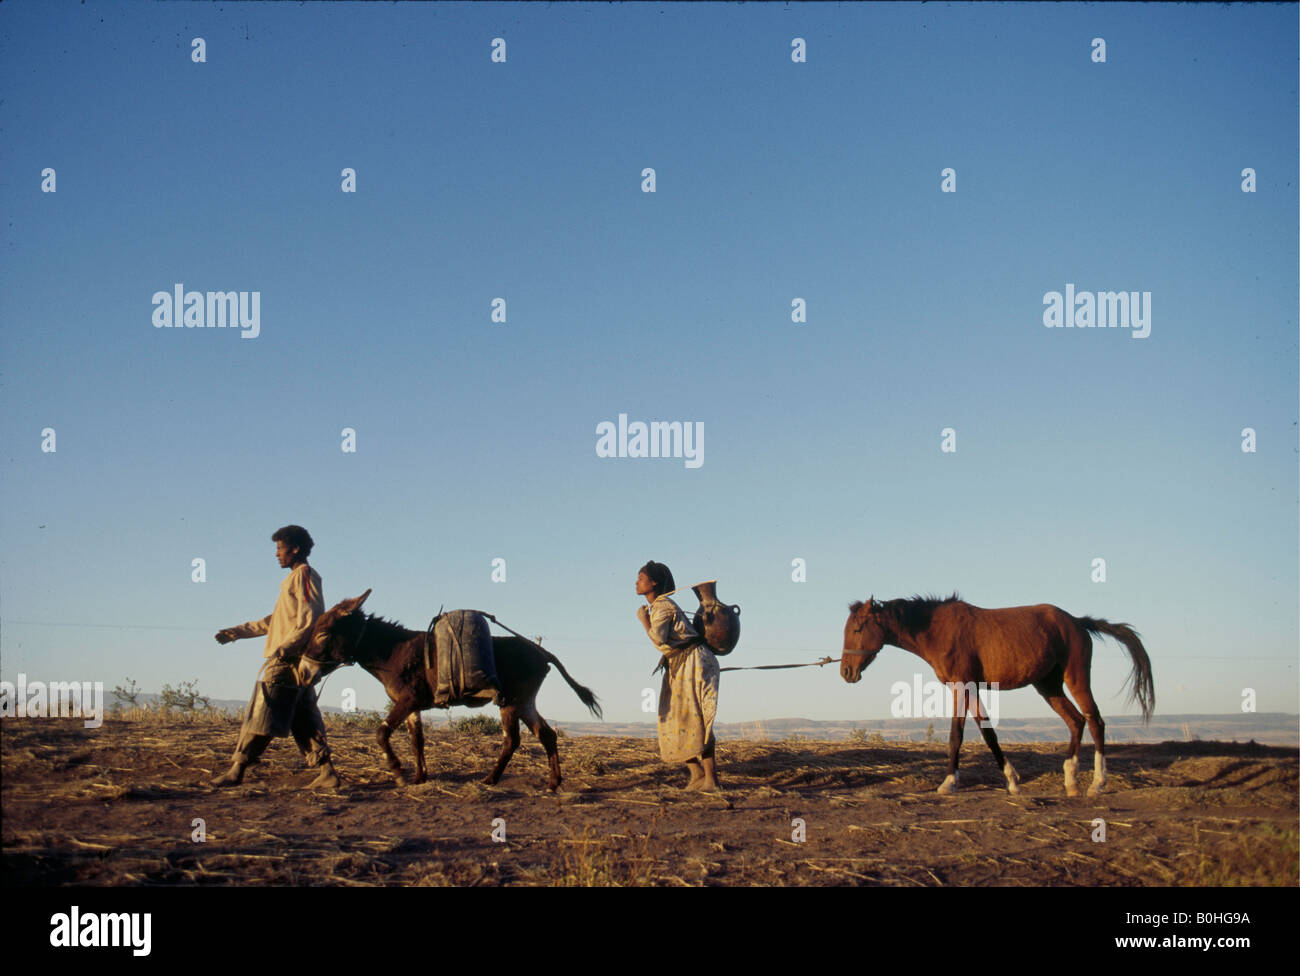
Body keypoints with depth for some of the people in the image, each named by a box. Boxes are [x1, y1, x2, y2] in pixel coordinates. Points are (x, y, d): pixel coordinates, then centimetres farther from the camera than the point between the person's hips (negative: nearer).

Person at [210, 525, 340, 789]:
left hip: (287, 660, -9)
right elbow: (274, 621, 28)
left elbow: (310, 619, -19)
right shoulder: (295, 578, 23)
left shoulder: (304, 575, -7)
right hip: (292, 662, 9)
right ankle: (327, 772, 1)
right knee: (303, 719, 6)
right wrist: (237, 632, 27)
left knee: (262, 715, -6)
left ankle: (237, 771, -3)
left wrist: (283, 648, -25)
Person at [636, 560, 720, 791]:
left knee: (695, 720, -12)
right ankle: (697, 775, 9)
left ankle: (710, 778, -10)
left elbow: (658, 639, -25)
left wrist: (643, 619, -15)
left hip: (694, 663, -10)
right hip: (677, 668, 10)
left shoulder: (663, 606, -15)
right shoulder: (656, 606, 14)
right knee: (676, 721, 6)